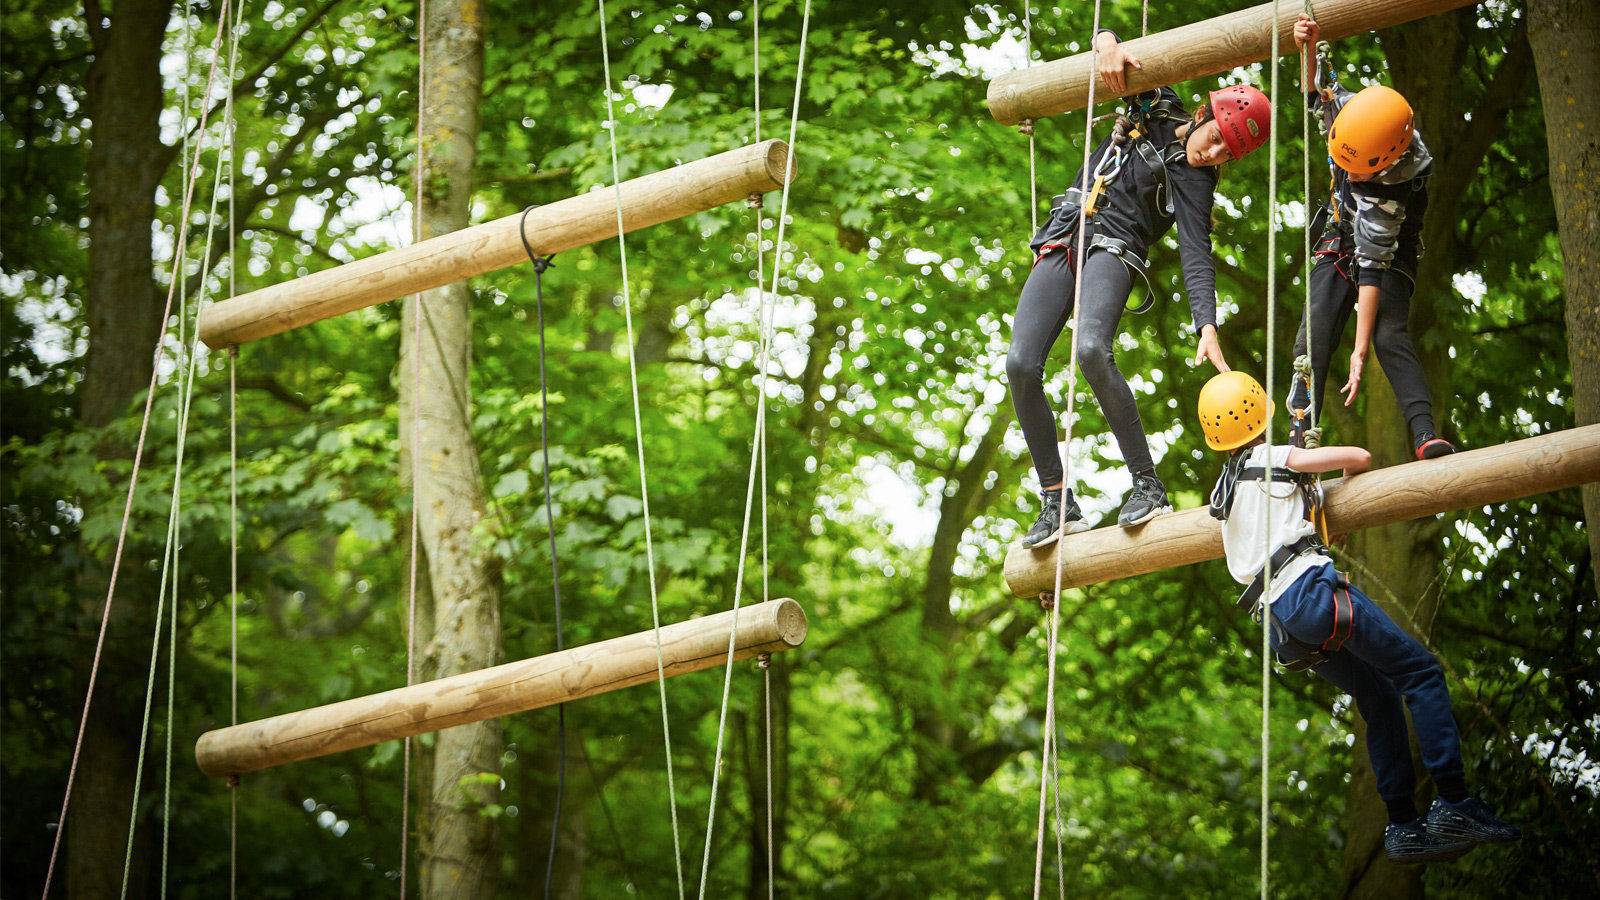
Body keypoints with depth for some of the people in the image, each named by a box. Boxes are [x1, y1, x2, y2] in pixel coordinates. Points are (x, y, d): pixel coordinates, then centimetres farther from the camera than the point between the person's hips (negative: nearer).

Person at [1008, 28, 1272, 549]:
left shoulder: (1195, 179, -7)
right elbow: (1102, 36, 14)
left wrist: (1207, 327, -33)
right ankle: (1057, 503, -3)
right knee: (1021, 365, -13)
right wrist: (1108, 44, -12)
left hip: (1114, 250, -5)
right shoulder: (1157, 106, 9)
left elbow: (1196, 253, -18)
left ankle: (1148, 486, -24)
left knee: (1092, 350, -34)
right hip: (1061, 244, 5)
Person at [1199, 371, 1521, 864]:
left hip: (1278, 619, 8)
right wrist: (1347, 482, 28)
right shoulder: (1275, 459, 1)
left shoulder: (1223, 487, 23)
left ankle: (1403, 826, 7)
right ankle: (1454, 803, -17)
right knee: (1420, 671, -5)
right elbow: (1360, 457, 4)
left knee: (1379, 698, 15)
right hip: (1310, 586, -8)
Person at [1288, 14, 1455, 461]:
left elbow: (1372, 269, -36)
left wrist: (1360, 351, -35)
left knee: (1391, 337, -27)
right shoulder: (1345, 109, -24)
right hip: (1341, 243, 5)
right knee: (1313, 339, -11)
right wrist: (1307, 49, -23)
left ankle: (1426, 436, -36)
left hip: (1390, 254, -5)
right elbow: (1314, 92, -1)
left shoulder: (1390, 192, -37)